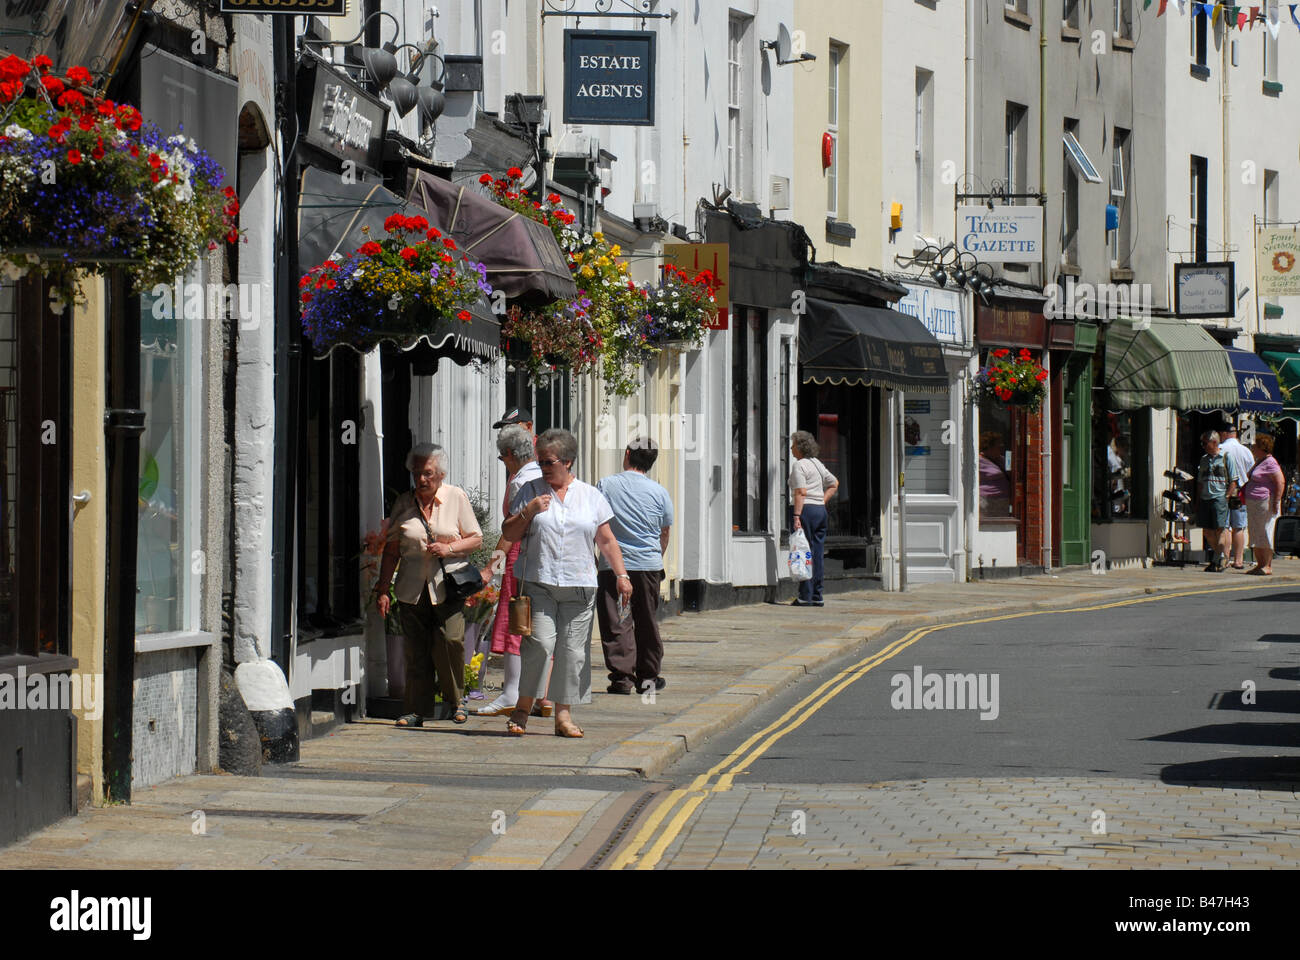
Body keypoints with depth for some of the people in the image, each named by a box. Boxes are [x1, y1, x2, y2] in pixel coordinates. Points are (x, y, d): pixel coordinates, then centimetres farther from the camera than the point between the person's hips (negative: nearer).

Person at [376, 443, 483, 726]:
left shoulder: (456, 497, 4)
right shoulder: (403, 503, 9)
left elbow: (476, 539, 7)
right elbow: (391, 550, 13)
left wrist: (449, 548, -11)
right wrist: (383, 590, 9)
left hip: (448, 585, -2)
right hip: (413, 587, 2)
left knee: (450, 639, -16)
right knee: (416, 650, 1)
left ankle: (453, 700, 3)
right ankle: (417, 710, 8)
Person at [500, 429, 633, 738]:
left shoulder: (591, 496, 11)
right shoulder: (530, 491, 9)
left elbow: (607, 541, 13)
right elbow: (509, 534, 10)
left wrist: (622, 575, 4)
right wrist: (528, 512, -6)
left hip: (579, 585, 2)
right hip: (538, 582, -2)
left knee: (572, 650, 0)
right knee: (540, 643, -15)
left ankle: (563, 714, 7)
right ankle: (523, 708, -3)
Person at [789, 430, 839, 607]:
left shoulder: (799, 465, -8)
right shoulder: (817, 463, 17)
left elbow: (801, 493, -17)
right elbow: (834, 484, 26)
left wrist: (797, 516, -21)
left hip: (806, 509, -8)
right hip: (821, 510, 8)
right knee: (817, 554, 9)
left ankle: (805, 596, -10)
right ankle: (817, 596, 10)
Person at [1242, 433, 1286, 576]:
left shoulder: (1270, 463, -13)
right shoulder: (1258, 462, 18)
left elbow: (1281, 482, -18)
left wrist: (1276, 502, -22)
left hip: (1265, 503, -10)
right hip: (1253, 504, 10)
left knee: (1266, 534, -8)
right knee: (1255, 534, 10)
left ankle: (1268, 566, -7)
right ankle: (1259, 564, 15)